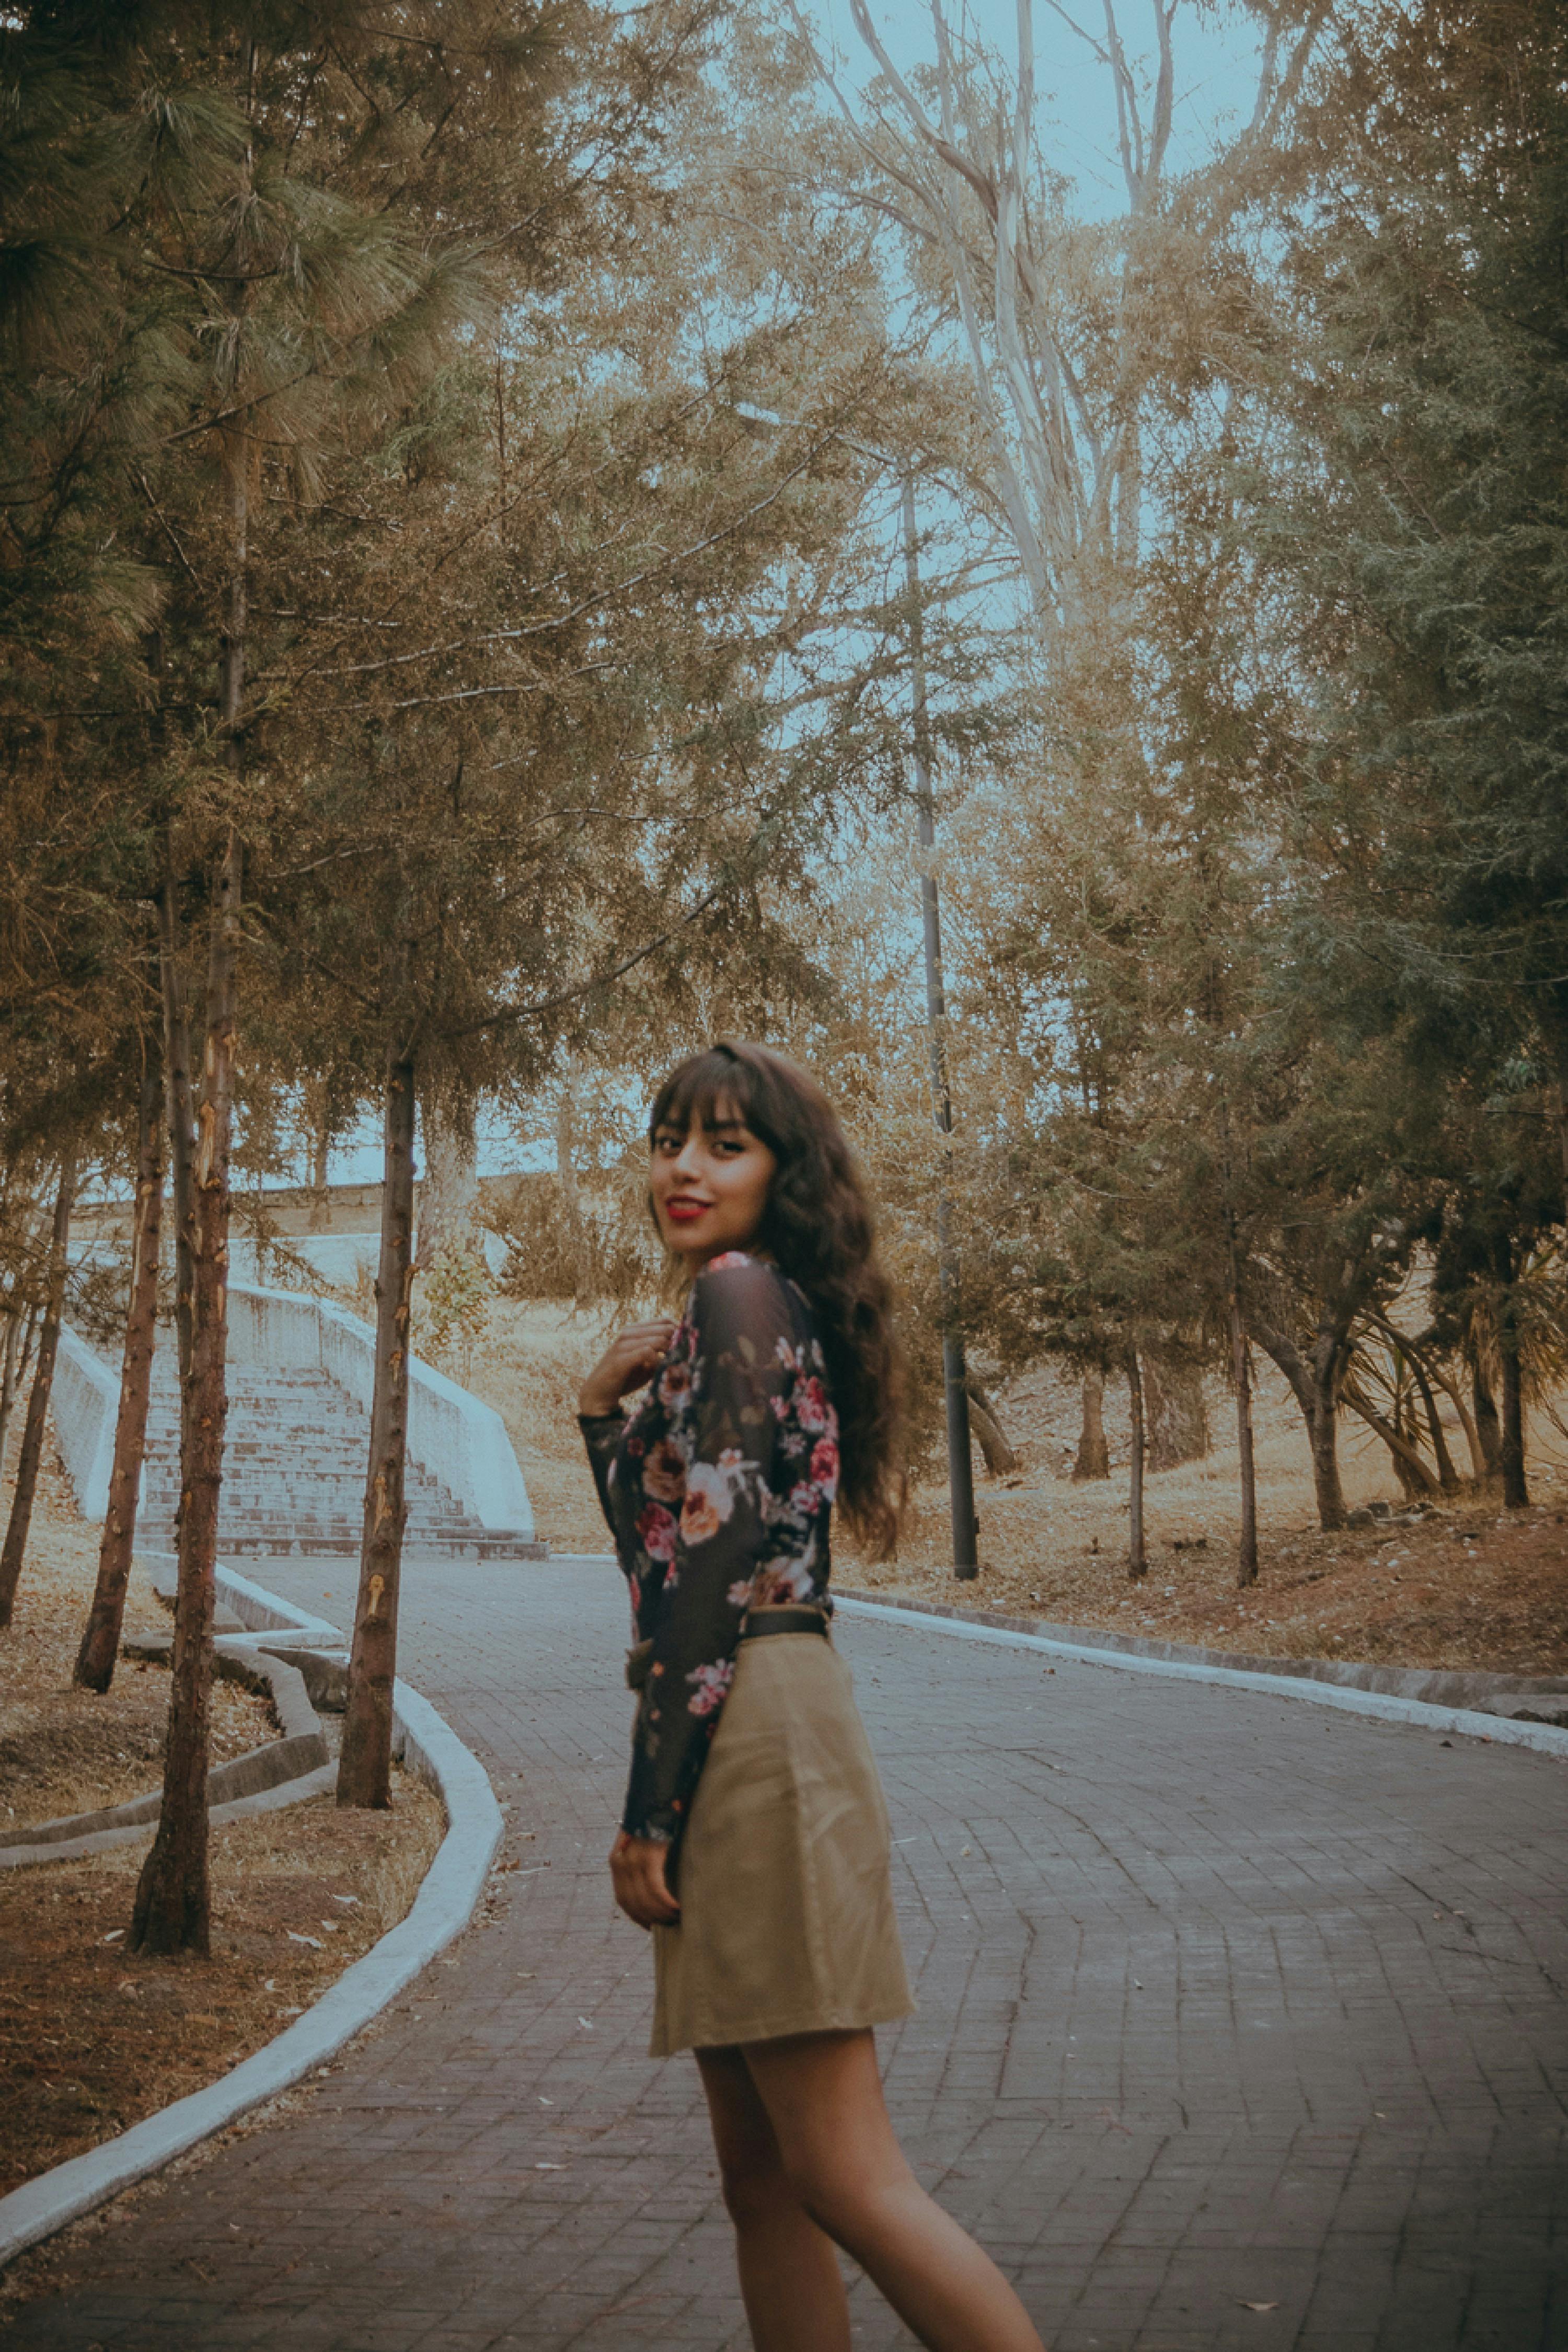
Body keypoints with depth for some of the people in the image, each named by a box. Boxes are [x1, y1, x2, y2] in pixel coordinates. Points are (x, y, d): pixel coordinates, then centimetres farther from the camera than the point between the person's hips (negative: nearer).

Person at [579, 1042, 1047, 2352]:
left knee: (842, 2178, -10)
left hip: (754, 1735, -10)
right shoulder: (782, 1317, 22)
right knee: (763, 2179, 11)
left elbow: (708, 1571, -15)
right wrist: (606, 1410, 13)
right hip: (755, 1737, 10)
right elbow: (659, 1558, 25)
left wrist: (648, 1811, -15)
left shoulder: (741, 1291, -7)